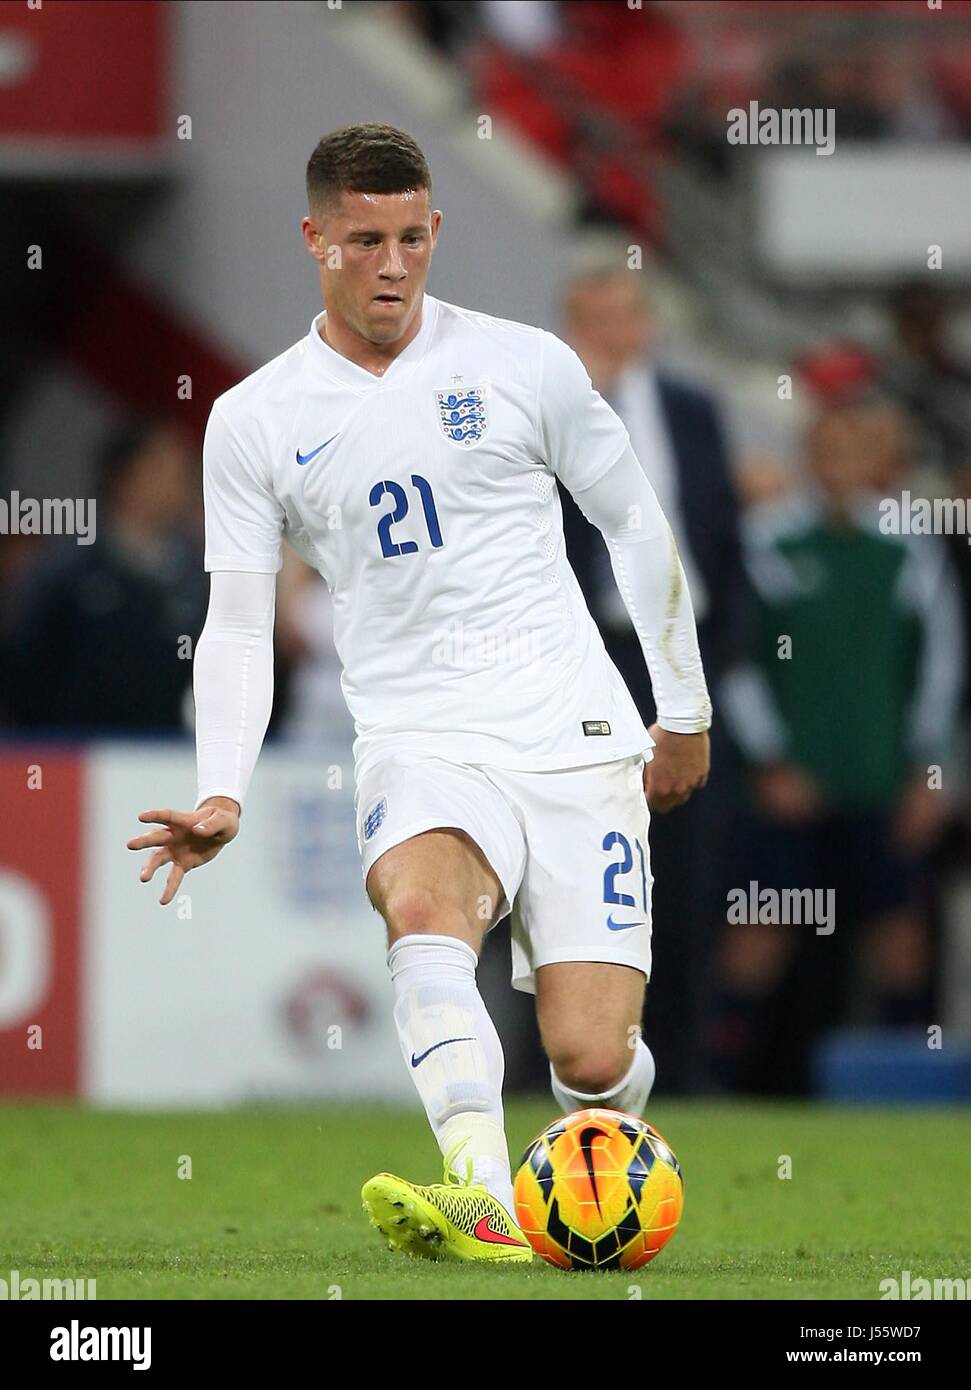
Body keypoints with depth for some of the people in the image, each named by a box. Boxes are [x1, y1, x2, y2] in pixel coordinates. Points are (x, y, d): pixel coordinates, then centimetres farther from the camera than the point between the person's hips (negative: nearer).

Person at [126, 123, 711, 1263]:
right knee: (422, 902, -36)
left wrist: (686, 711, 19)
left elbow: (637, 527, 15)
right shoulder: (253, 422, 5)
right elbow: (238, 622, 4)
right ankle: (485, 1202, -51)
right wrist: (221, 797, -10)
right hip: (417, 739, 0)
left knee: (590, 1059, -11)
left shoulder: (524, 364, 3)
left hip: (575, 739, 0)